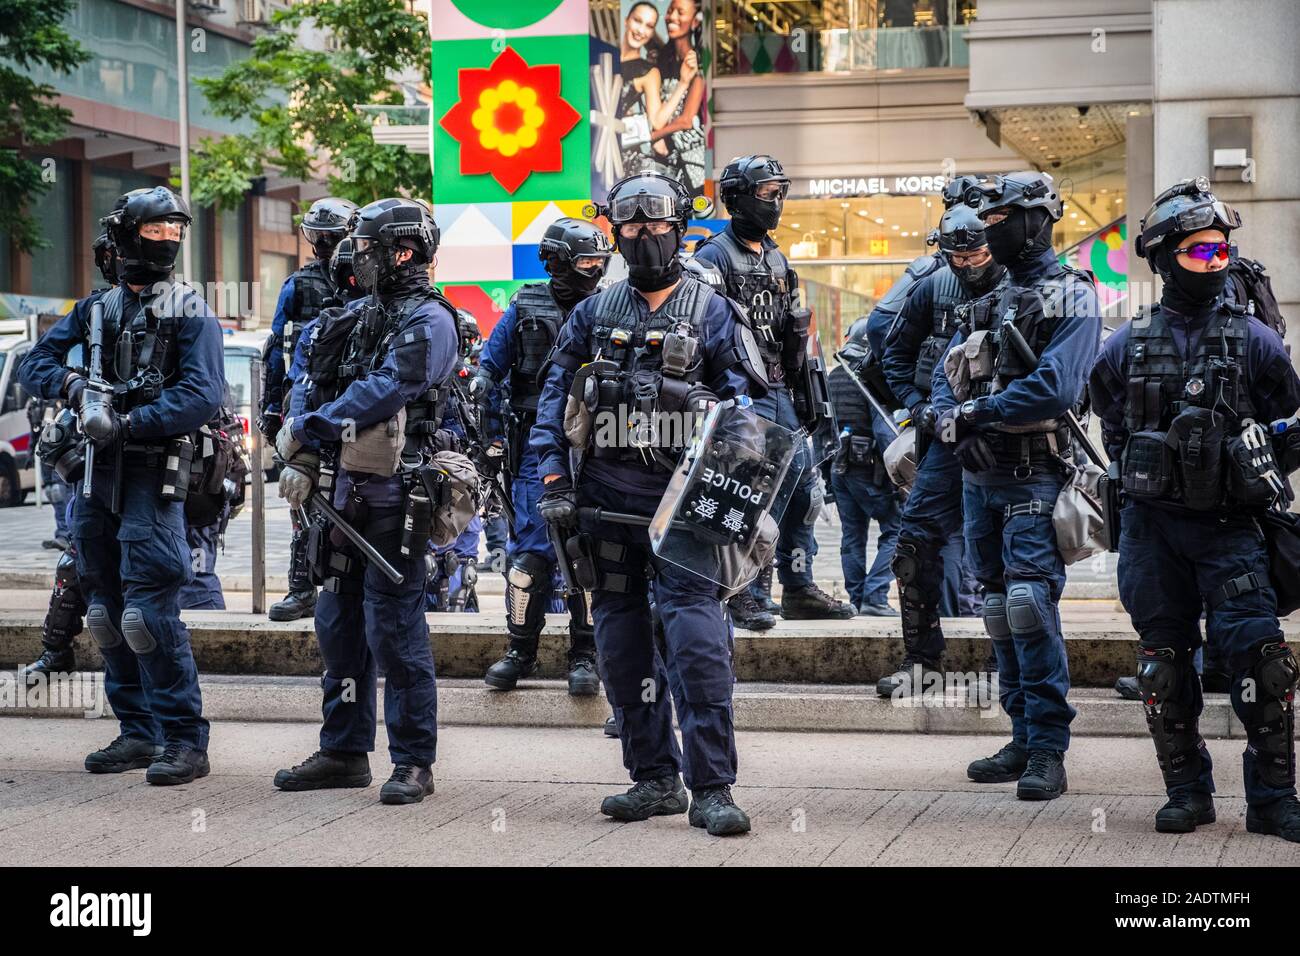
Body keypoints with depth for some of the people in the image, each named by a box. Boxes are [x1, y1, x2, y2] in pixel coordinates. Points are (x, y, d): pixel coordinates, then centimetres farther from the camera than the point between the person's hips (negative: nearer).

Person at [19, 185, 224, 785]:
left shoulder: (191, 313, -1)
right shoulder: (96, 308, 14)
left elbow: (202, 394, -14)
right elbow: (36, 364, 9)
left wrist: (129, 422, -22)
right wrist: (75, 386, -13)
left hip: (153, 475, -6)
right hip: (97, 472, 6)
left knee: (149, 610, -14)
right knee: (106, 612, 10)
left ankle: (185, 740, -8)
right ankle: (139, 732, 20)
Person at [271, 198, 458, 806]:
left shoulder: (428, 321, -10)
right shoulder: (356, 316, 16)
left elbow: (383, 391, -22)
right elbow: (310, 384, 12)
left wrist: (305, 432, -17)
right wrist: (300, 460, -4)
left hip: (394, 497, -9)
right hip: (343, 489, 9)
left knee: (395, 629, -7)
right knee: (339, 625, 14)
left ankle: (413, 762, 1)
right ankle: (344, 752, 24)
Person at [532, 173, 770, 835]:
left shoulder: (711, 312, 4)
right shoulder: (593, 314, 12)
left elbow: (745, 406, 1)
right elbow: (554, 398, 10)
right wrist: (553, 481, -1)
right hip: (606, 499, 4)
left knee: (697, 642, -13)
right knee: (623, 644, 7)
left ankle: (711, 788, -11)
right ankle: (654, 779, 17)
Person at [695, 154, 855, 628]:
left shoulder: (777, 260, 17)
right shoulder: (714, 256, -8)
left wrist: (802, 394, 19)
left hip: (778, 391, 8)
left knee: (804, 487, 8)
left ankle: (798, 589, 16)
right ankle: (741, 595, -1)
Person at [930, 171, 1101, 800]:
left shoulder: (1070, 296, -6)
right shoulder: (987, 301, 18)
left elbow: (1056, 386, -20)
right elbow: (946, 376, 14)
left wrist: (980, 411, -14)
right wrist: (950, 420, -7)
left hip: (1033, 476, -8)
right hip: (980, 475, 8)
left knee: (1030, 603, -15)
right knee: (1000, 608, 10)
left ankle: (1048, 751, -11)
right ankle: (1024, 740, 18)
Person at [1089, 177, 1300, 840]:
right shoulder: (1127, 345, 5)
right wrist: (1143, 478, 12)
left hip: (1229, 527, -2)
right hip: (1151, 526, 2)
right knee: (1165, 662, 6)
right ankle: (1186, 791, 17)